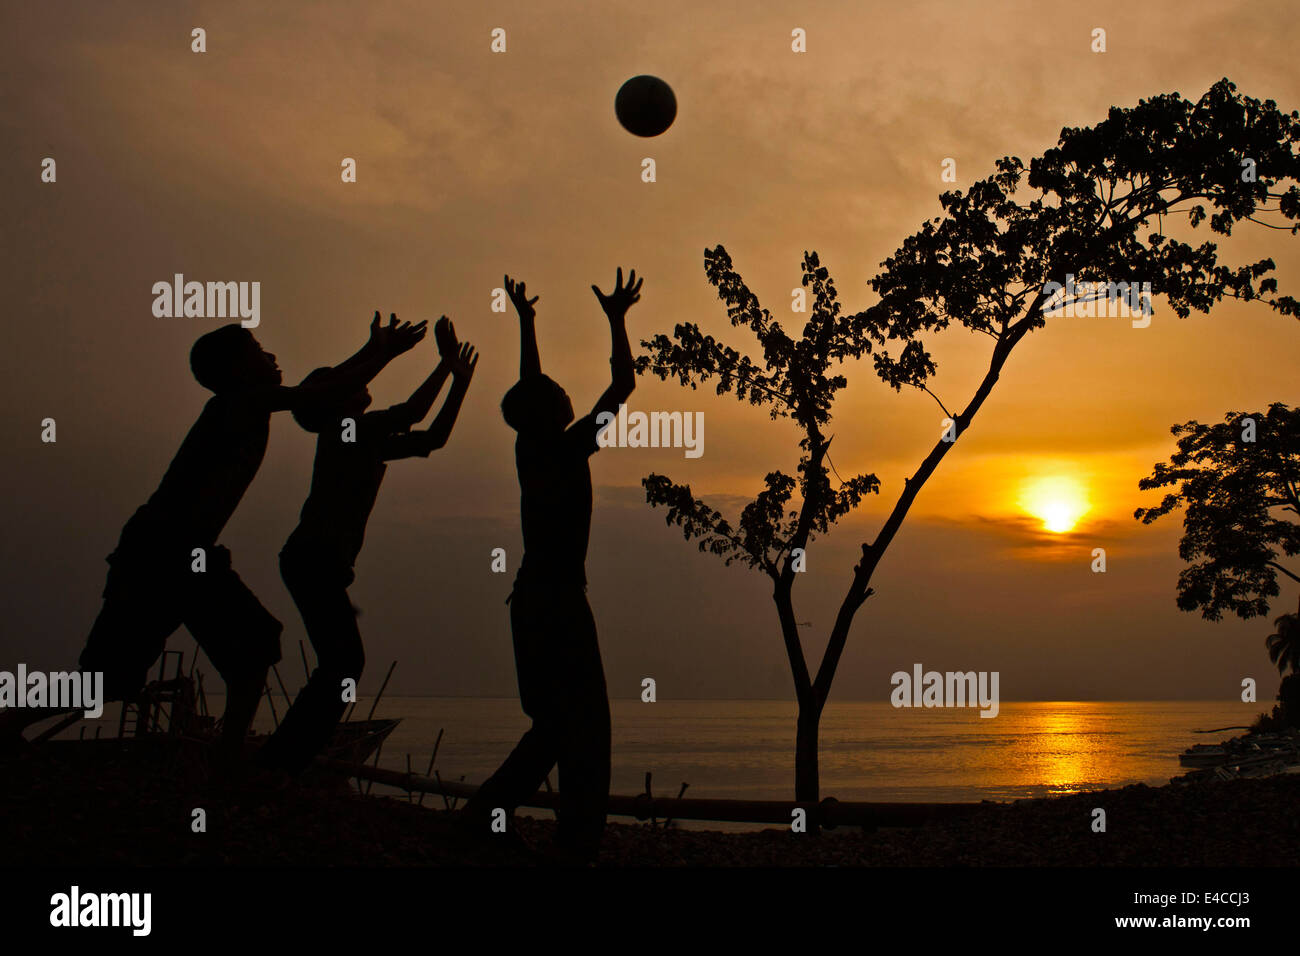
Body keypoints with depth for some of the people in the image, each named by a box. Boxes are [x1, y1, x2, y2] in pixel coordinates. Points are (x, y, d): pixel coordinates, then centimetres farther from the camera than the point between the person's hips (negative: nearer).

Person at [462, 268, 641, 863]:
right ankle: (579, 842, -10)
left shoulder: (529, 447, 8)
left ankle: (487, 810, 16)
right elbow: (622, 385, -8)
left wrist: (526, 323, 33)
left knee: (555, 724, 16)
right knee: (584, 725, -7)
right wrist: (617, 321, 1)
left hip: (531, 600, 9)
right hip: (560, 601, -8)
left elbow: (530, 384, 24)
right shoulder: (569, 449, -11)